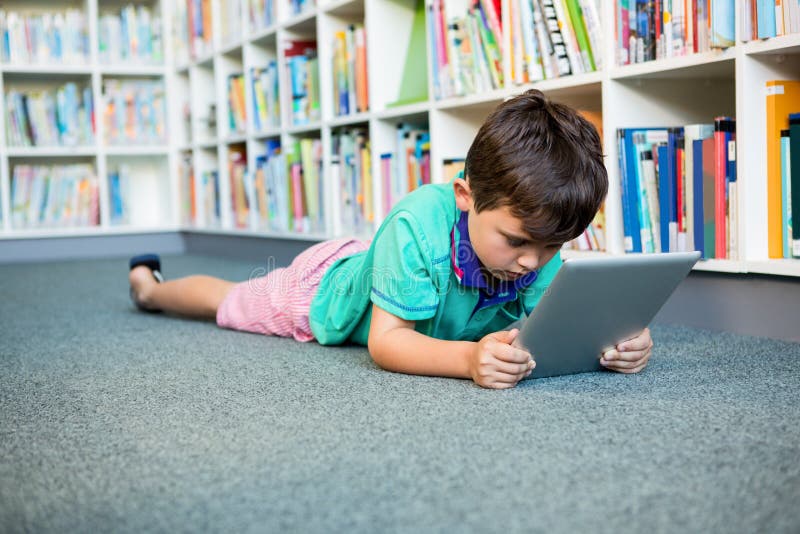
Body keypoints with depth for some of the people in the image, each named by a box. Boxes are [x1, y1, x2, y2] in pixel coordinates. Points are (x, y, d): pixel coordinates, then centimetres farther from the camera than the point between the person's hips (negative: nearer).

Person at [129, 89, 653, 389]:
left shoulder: (539, 245, -30)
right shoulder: (417, 225, -47)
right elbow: (386, 340, -48)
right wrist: (468, 357, -65)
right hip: (321, 286, -3)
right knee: (224, 301, 24)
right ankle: (149, 285, 53)